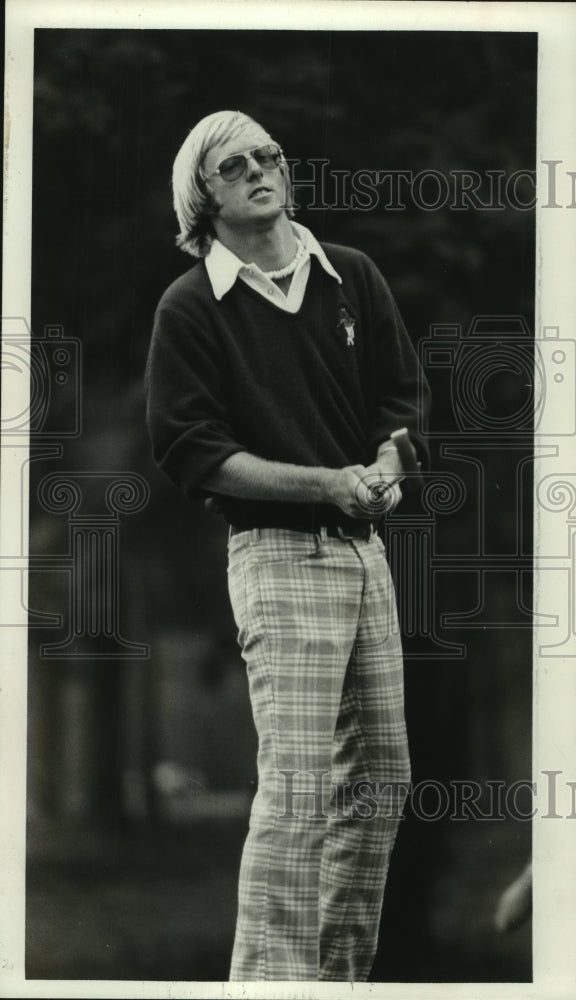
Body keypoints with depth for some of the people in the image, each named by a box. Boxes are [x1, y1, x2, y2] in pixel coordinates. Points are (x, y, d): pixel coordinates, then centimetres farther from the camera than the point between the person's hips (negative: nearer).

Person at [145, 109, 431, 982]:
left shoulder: (352, 277, 11)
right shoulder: (191, 309, -4)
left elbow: (403, 394, 13)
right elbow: (192, 452, -9)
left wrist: (386, 467, -10)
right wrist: (326, 483, -18)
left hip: (365, 547, 6)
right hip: (277, 551, -6)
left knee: (381, 779, 9)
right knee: (298, 785, -14)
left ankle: (344, 968, 21)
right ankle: (270, 975, -12)